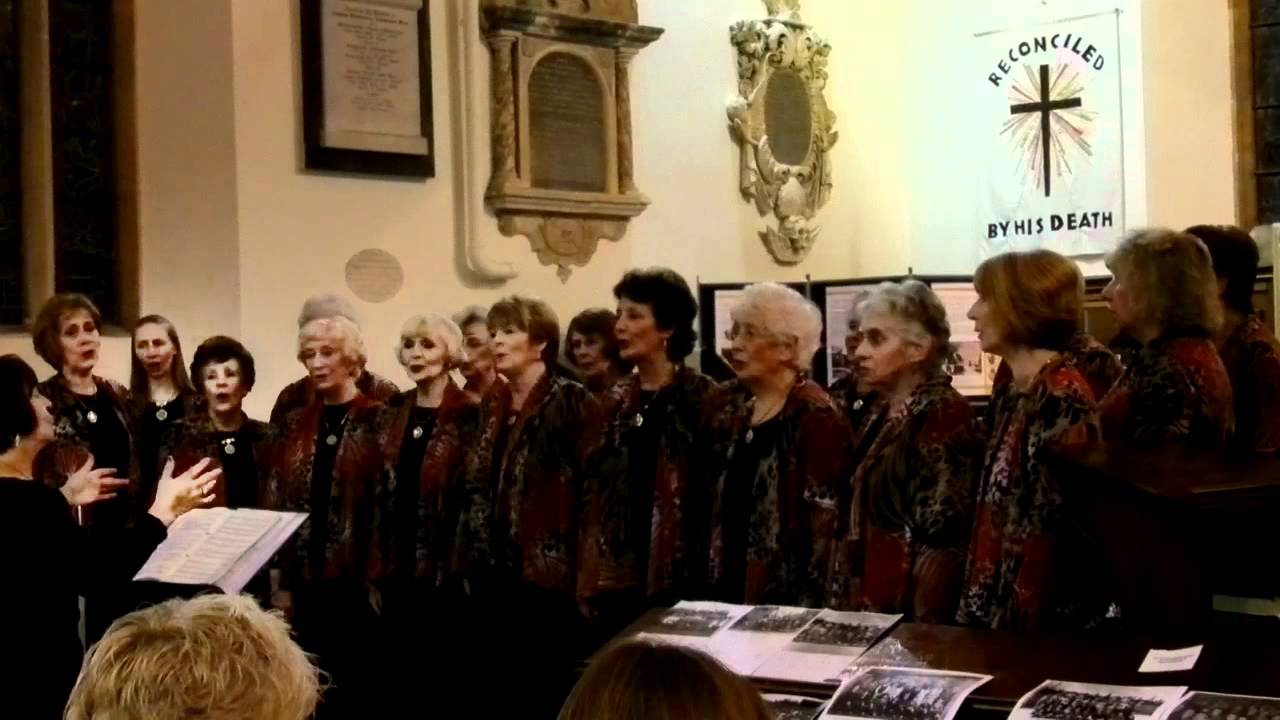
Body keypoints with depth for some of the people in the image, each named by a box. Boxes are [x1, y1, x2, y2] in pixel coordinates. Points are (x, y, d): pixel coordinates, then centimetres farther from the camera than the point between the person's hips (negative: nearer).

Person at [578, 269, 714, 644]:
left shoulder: (703, 400, -5)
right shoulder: (610, 404, 13)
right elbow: (592, 492, 13)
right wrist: (587, 583, 7)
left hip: (678, 580, -5)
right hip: (617, 580, 5)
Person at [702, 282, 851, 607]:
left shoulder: (817, 417, -12)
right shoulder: (722, 404, 7)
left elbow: (824, 525, -14)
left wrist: (809, 604, -15)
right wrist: (704, 577, 8)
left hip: (784, 595, -6)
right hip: (724, 584, 6)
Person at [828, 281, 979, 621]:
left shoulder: (944, 415, -15)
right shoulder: (884, 413, 12)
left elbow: (940, 541, -20)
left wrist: (922, 628, -20)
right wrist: (848, 601, 14)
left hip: (905, 615, -8)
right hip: (872, 607, 8)